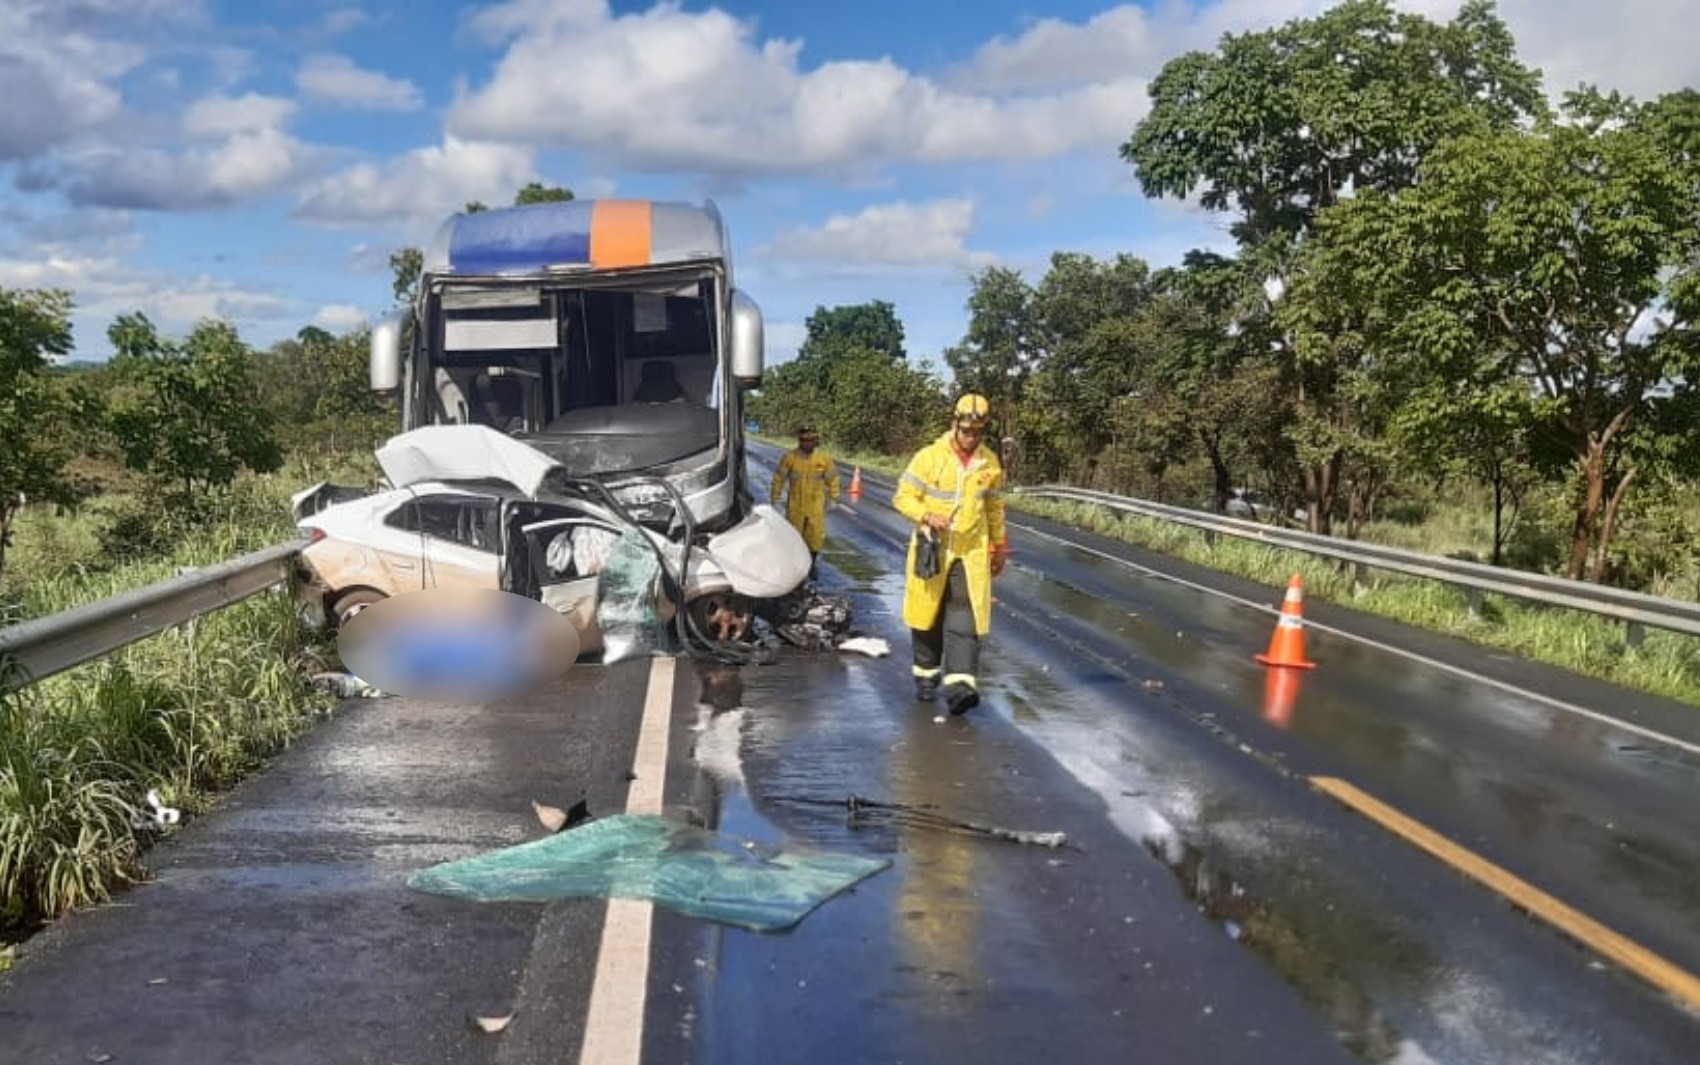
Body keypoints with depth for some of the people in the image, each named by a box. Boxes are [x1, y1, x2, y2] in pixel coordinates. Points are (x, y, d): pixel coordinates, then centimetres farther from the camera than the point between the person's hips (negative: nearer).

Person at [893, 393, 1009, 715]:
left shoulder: (990, 463, 4)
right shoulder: (929, 457, -8)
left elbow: (994, 507, 16)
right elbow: (903, 497, -7)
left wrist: (999, 546, 18)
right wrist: (927, 515, -24)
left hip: (971, 553, 1)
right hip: (931, 550, -1)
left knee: (965, 618, -10)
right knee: (927, 614, 9)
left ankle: (959, 684, -15)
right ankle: (926, 675, 26)